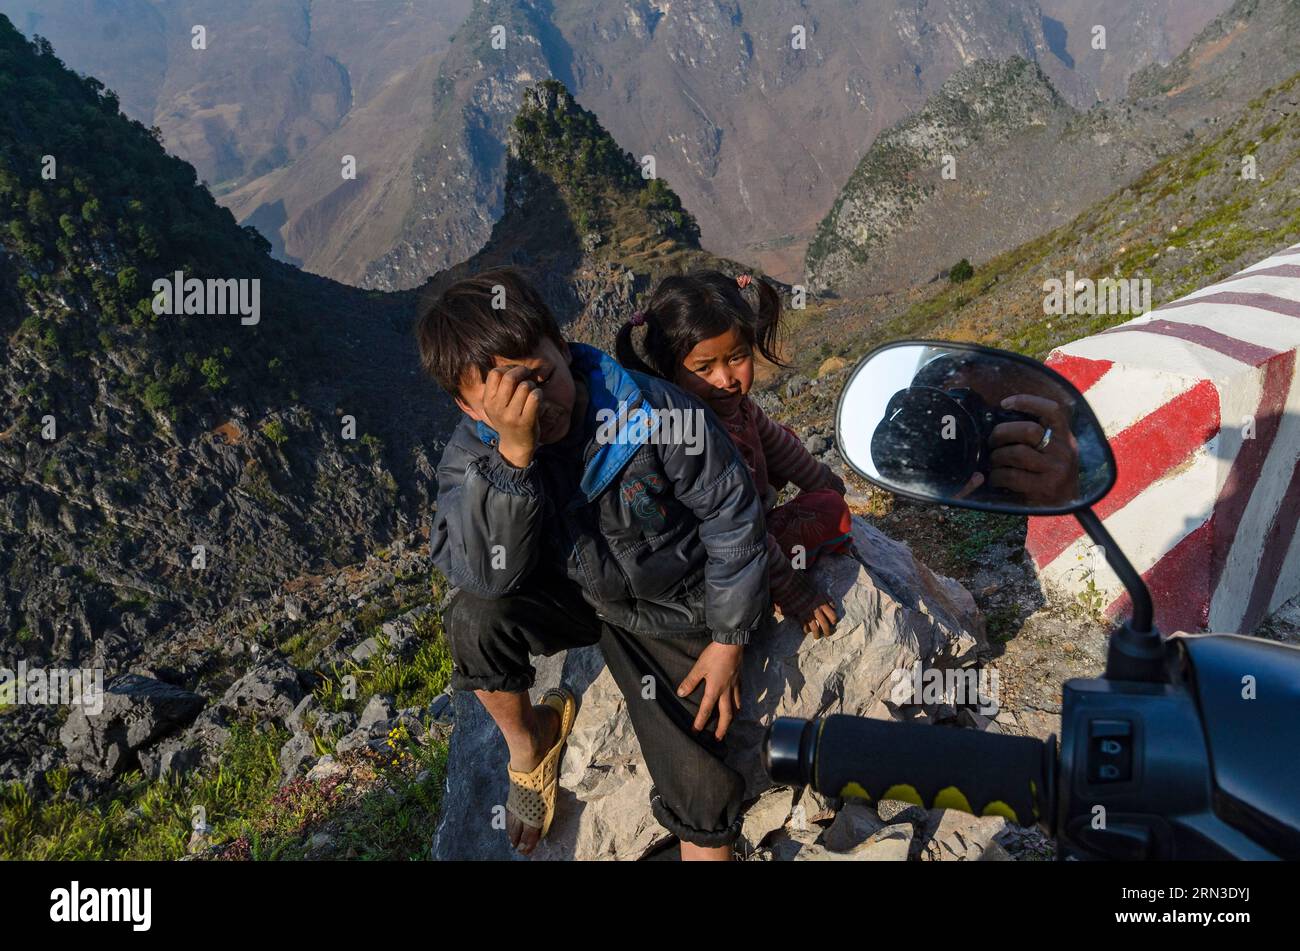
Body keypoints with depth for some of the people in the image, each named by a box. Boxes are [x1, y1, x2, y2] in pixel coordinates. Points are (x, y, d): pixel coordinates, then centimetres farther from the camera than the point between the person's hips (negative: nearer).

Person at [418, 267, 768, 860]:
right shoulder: (472, 453, -17)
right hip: (571, 596, 2)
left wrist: (728, 640, -9)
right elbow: (486, 574, -31)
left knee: (694, 786, -11)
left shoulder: (651, 412, -26)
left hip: (670, 614, -2)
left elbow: (730, 513, -14)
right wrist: (513, 452, -44)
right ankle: (527, 744, 4)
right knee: (476, 617, -26)